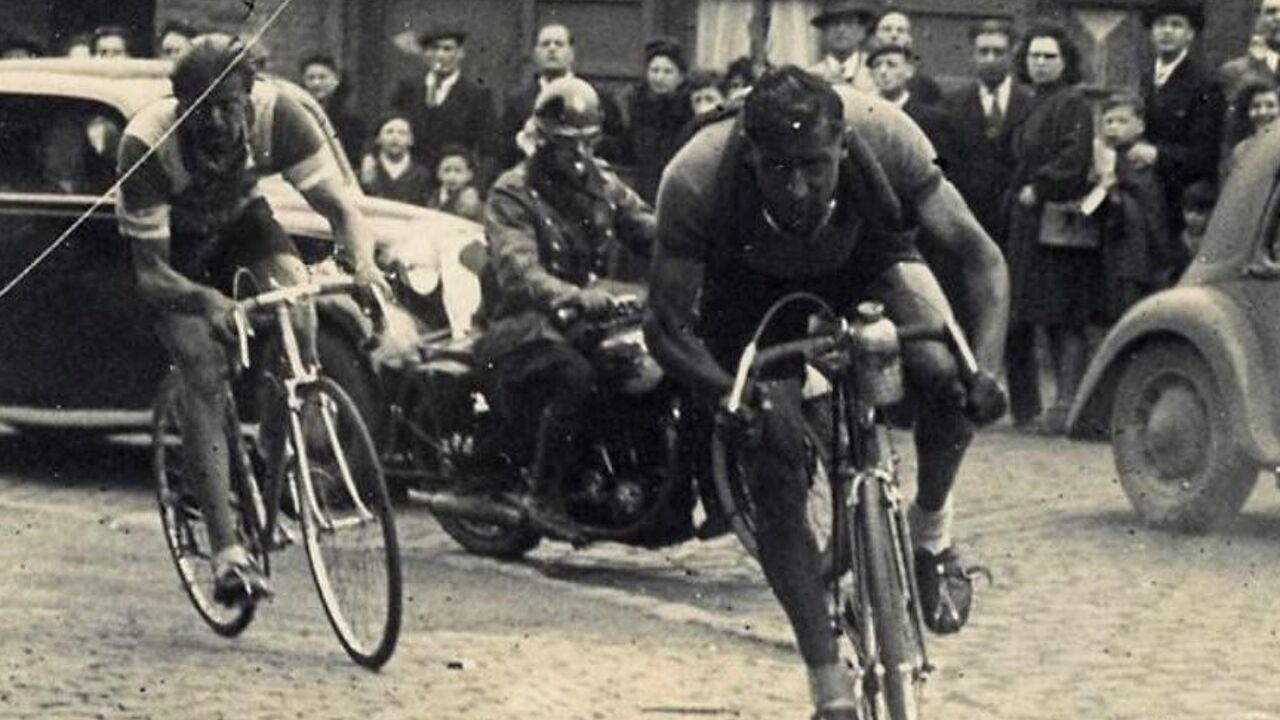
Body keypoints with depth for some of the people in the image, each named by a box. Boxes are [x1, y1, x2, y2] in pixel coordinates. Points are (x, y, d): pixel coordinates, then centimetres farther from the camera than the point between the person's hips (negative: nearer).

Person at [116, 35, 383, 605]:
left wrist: (364, 264, -46)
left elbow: (338, 206, -24)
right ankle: (226, 551, -23)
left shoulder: (278, 114, -30)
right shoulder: (147, 142, -36)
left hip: (242, 222, 2)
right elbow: (150, 272, -33)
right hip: (173, 244, -2)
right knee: (203, 373, -21)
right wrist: (205, 301, -54)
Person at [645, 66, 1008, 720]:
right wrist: (728, 393, -46)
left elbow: (980, 259, -27)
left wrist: (984, 368, -42)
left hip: (867, 261, 0)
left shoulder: (884, 138, -36)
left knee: (946, 376, -30)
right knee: (773, 476, -15)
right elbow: (666, 326, -27)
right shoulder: (696, 180, -37)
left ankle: (932, 534, 0)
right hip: (751, 290, 0)